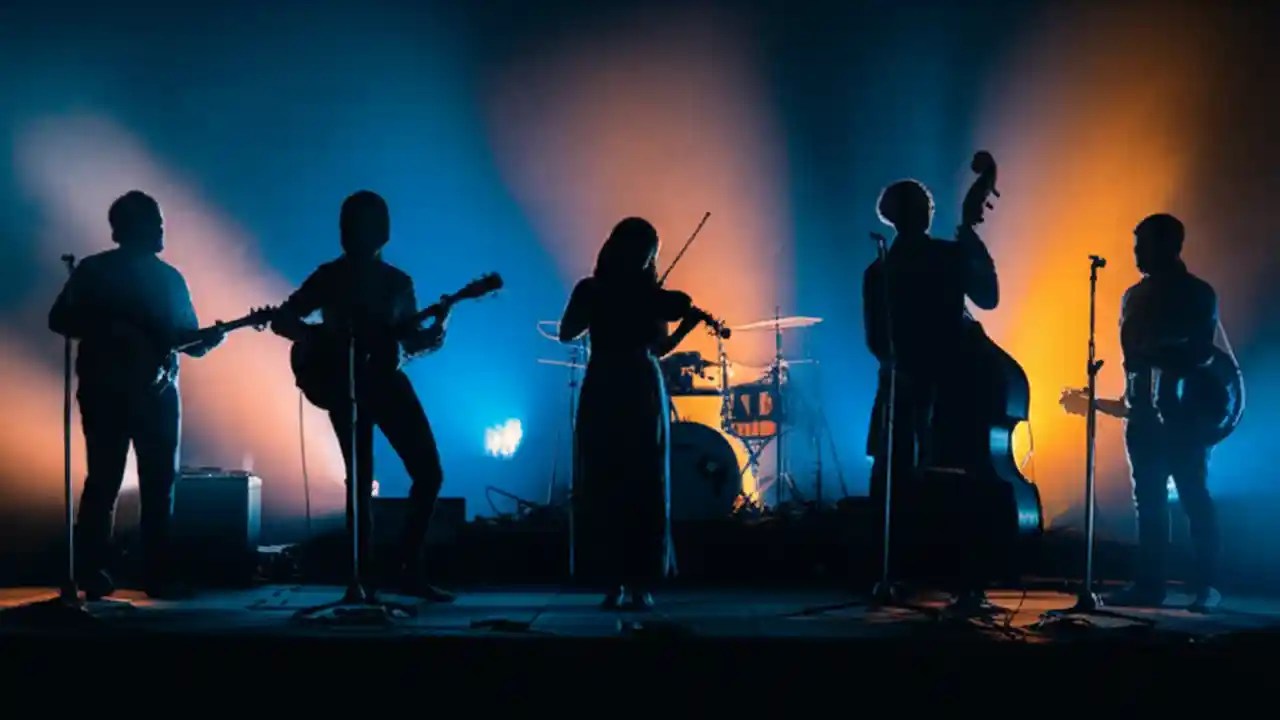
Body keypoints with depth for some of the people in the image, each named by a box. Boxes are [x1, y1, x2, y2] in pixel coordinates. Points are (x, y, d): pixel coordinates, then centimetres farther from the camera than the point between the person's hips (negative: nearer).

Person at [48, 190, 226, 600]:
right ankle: (91, 572, 5)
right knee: (104, 481, -4)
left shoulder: (168, 278, 13)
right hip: (105, 390, -4)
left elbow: (184, 337, 12)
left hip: (158, 390, 4)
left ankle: (159, 574, 4)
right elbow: (59, 319, -5)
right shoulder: (93, 271, 1)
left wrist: (206, 339, -9)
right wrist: (110, 331, -17)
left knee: (159, 484, 0)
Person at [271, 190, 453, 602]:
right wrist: (325, 341, -15)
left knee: (429, 473, -4)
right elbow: (282, 320, 0)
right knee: (361, 482, -5)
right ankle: (363, 579, 4)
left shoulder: (398, 281, 12)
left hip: (390, 382, 4)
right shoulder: (330, 276, 2)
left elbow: (409, 340, 14)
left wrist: (432, 336, -9)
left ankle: (408, 569, 6)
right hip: (346, 387, -4)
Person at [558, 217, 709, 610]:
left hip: (642, 396, 1)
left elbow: (658, 348, 8)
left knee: (645, 490, -2)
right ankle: (613, 582, 2)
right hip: (603, 397, -1)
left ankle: (640, 583, 2)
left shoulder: (651, 294, 9)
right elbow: (567, 334, -5)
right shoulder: (591, 289, 4)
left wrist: (686, 325, -7)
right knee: (603, 489, -3)